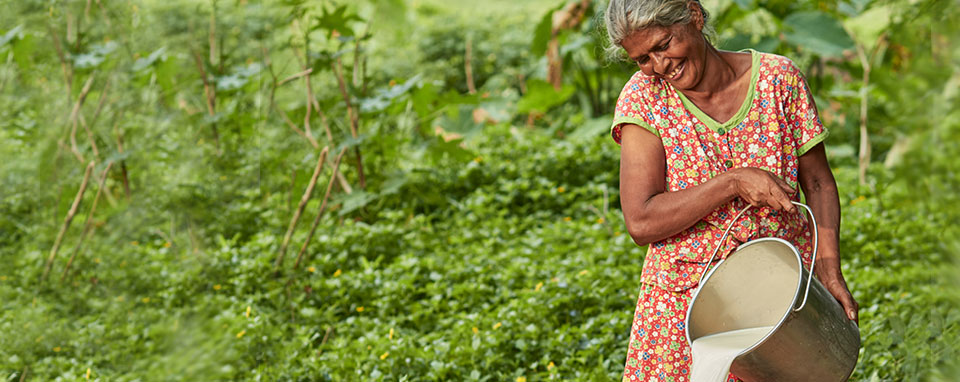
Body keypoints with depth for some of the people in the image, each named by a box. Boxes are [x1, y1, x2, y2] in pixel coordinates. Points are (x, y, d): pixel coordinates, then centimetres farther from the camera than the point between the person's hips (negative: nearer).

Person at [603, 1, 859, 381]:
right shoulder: (642, 98, -9)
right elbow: (641, 223, -16)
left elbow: (817, 183, 3)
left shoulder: (779, 78, -5)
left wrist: (831, 274, -9)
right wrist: (734, 182, -23)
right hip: (685, 304, -1)